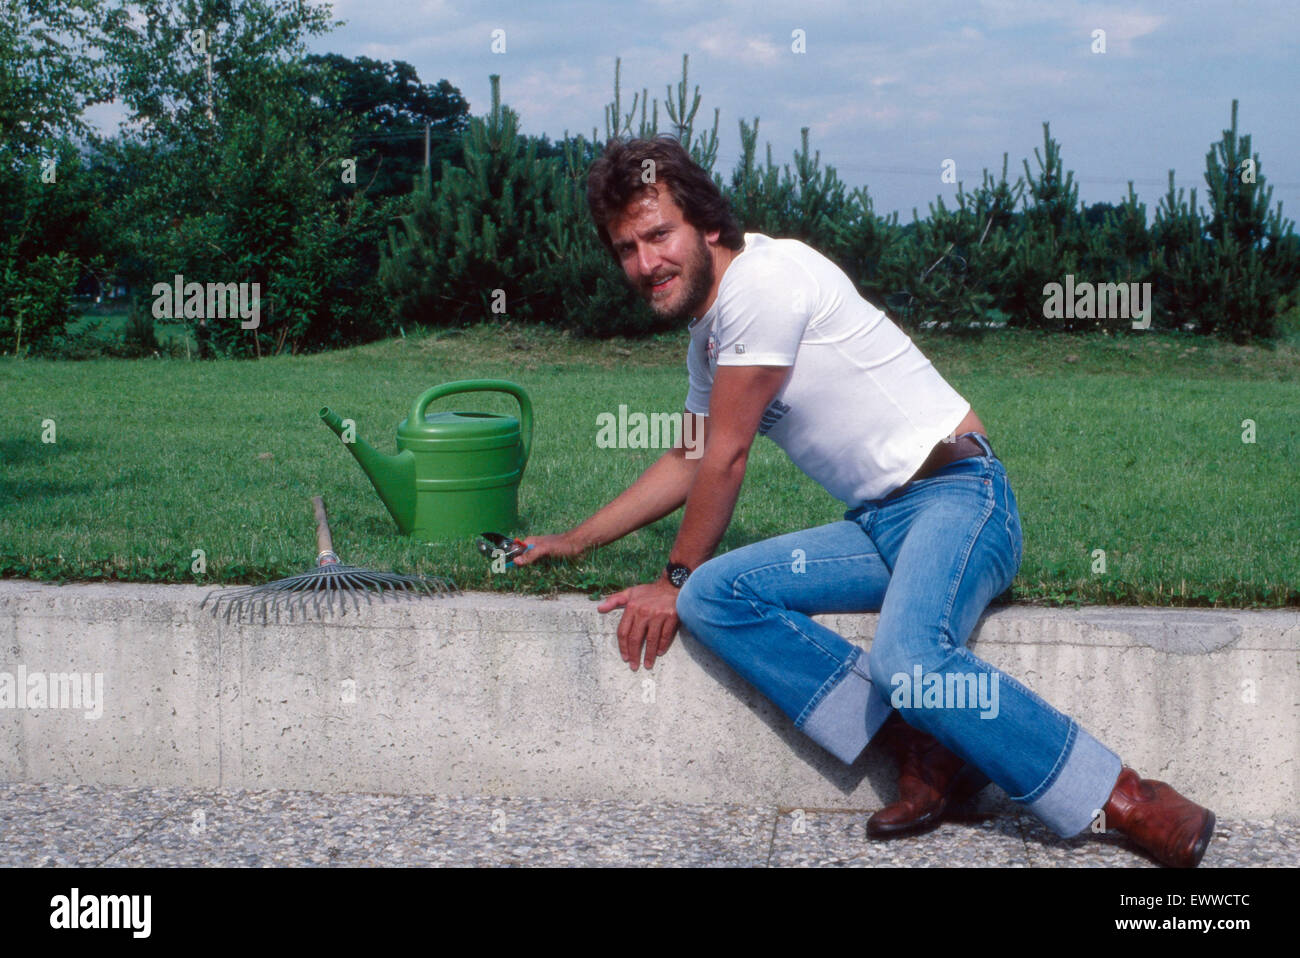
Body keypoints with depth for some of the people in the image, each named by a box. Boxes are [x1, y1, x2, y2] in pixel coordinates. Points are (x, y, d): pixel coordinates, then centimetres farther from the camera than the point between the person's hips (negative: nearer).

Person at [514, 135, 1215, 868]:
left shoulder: (763, 277, -11)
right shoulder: (709, 334, 18)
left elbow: (726, 458, -8)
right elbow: (689, 463, 34)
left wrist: (677, 579, 3)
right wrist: (575, 541, 35)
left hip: (957, 493, -9)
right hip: (878, 525, 9)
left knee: (909, 660, -35)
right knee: (713, 595, -11)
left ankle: (1127, 802, -20)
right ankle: (925, 752, -16)